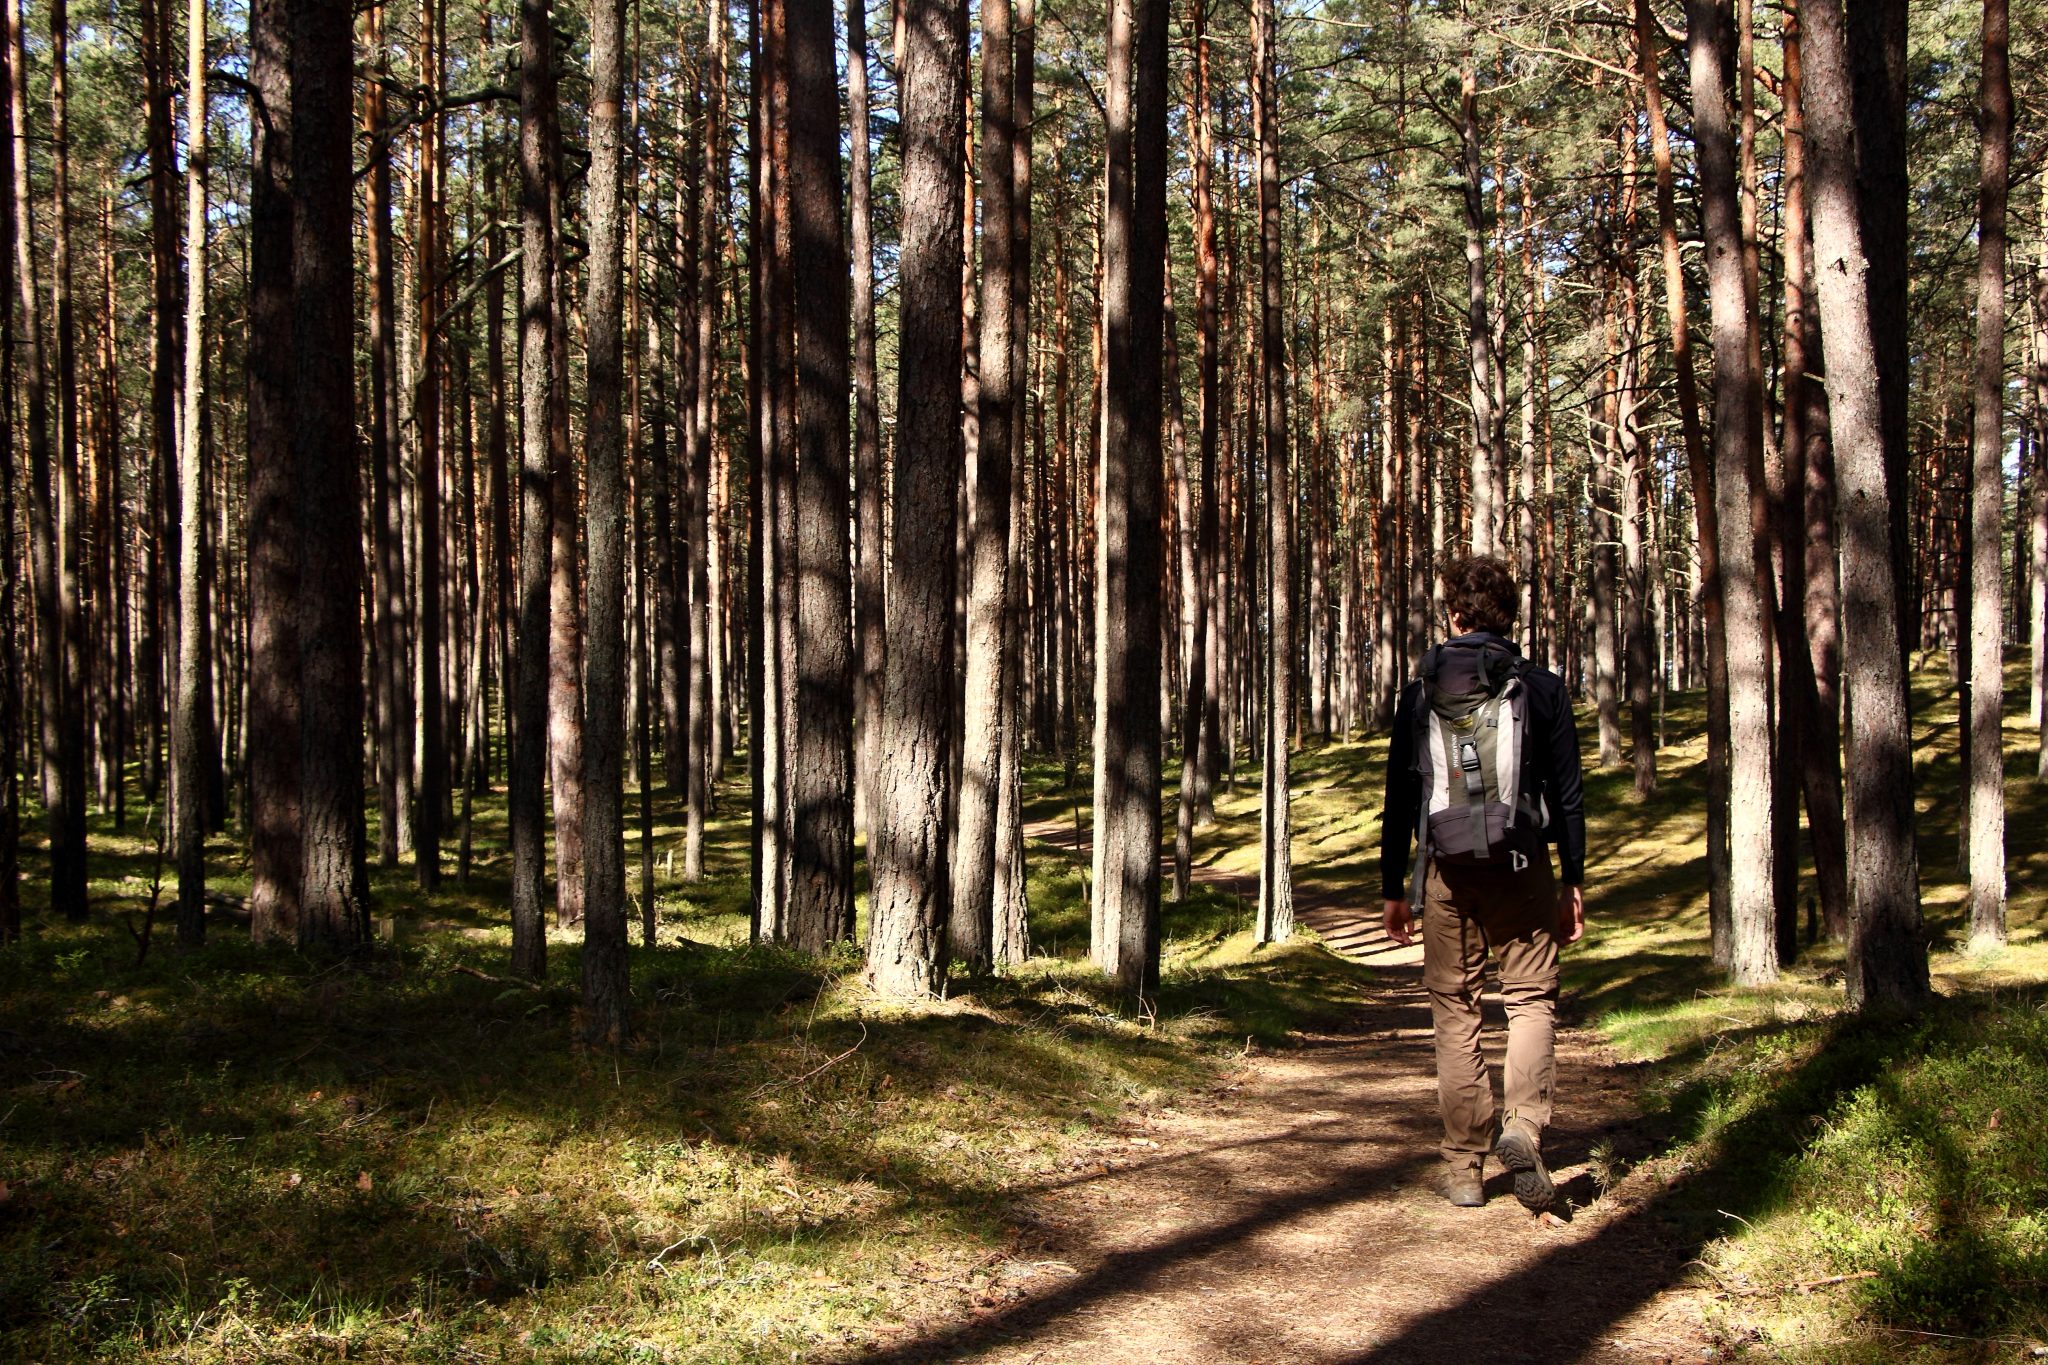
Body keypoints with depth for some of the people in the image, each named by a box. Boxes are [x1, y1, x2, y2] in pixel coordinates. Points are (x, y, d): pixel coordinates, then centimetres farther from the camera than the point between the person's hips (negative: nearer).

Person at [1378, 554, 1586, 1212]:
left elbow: (1399, 796, 4)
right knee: (1531, 998, 9)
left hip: (1446, 873, 1)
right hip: (1521, 868, -1)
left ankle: (1465, 1166, 9)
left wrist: (1393, 887, 10)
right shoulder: (1542, 688, 0)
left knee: (1454, 1012, 8)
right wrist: (1574, 880, 11)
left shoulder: (1421, 693, 2)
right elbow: (1568, 793, 2)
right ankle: (1523, 1127, -14)